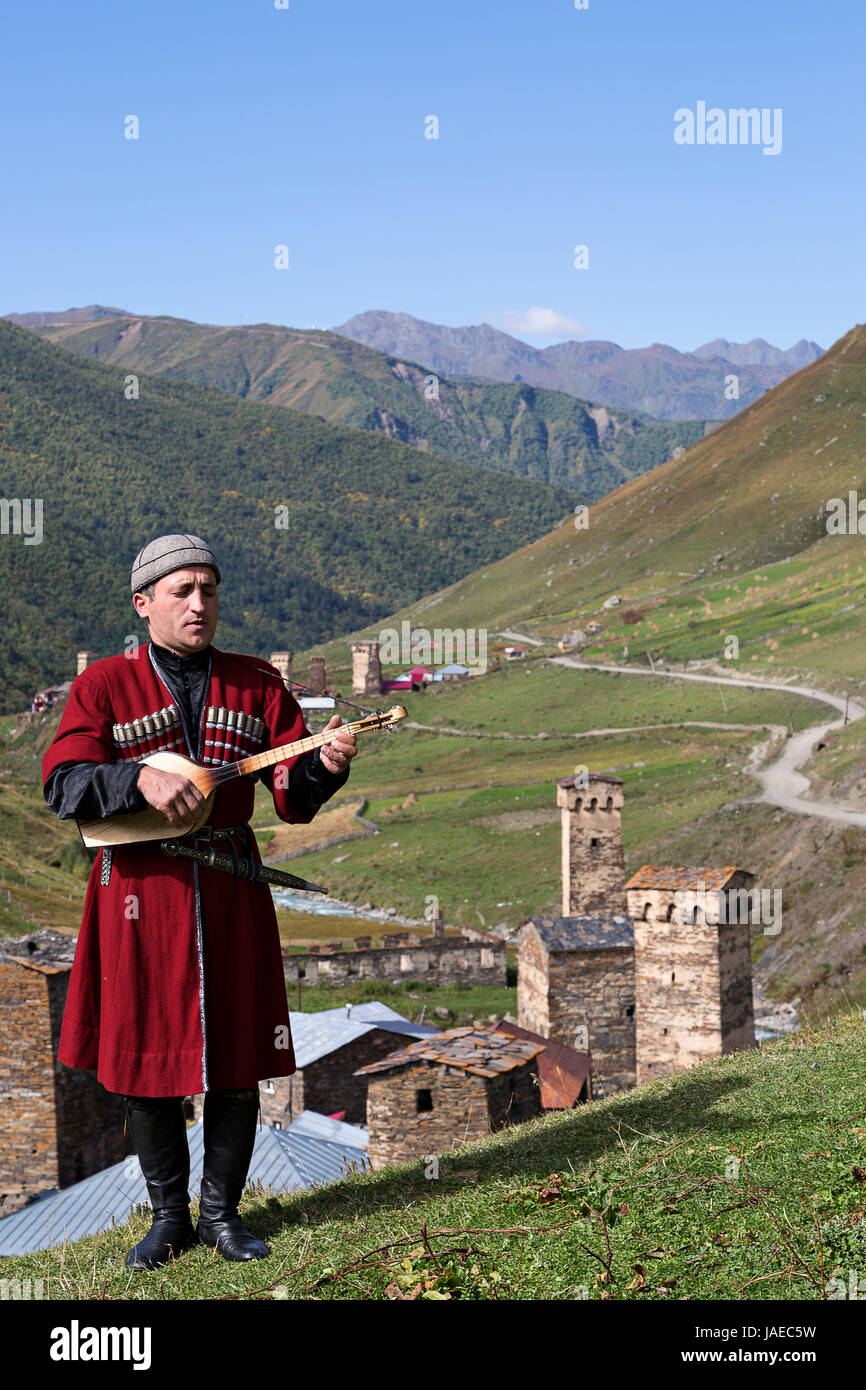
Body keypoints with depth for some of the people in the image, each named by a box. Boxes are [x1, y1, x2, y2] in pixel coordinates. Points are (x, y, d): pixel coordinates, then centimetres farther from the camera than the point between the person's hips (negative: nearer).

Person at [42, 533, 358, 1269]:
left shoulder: (257, 684, 6)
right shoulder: (105, 685, 0)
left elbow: (293, 798, 2)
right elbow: (63, 781, -11)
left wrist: (324, 765, -20)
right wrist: (142, 778, -26)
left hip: (230, 892, 2)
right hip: (140, 893, -1)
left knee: (238, 1064, 6)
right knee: (147, 1063, 7)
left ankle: (222, 1211, 25)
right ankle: (169, 1217, 26)